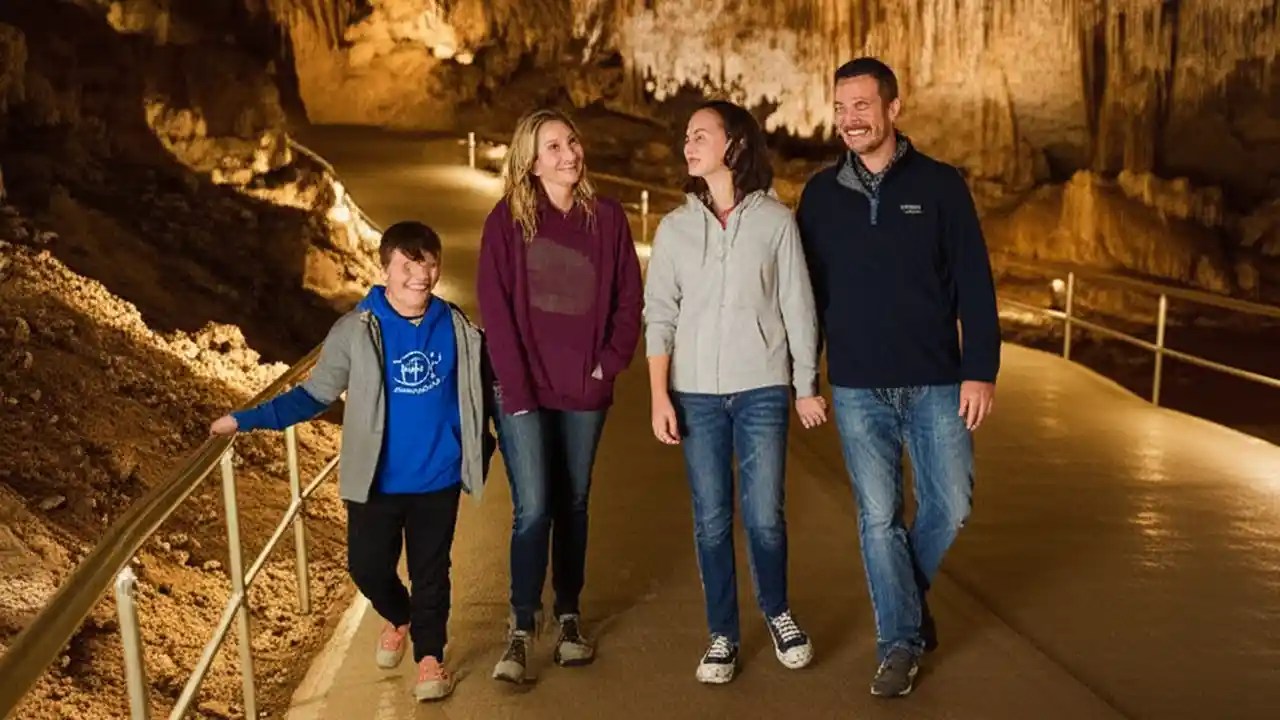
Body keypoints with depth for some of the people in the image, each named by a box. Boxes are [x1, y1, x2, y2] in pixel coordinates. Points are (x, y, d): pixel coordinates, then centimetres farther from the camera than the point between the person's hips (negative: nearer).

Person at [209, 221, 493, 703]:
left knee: (430, 571, 10)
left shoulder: (457, 329, -4)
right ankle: (399, 619, 42)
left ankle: (430, 656, 32)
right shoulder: (355, 331, -11)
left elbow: (478, 392, 11)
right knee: (367, 566, 9)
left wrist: (480, 444, 10)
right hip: (376, 483, -1)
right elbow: (314, 395, -7)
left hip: (437, 481, 1)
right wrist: (246, 420, -13)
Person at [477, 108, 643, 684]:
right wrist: (515, 384, -13)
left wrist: (610, 363, -5)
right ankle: (521, 630, 8)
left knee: (573, 504, 12)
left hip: (584, 390, 3)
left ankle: (569, 617, 26)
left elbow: (628, 298, 6)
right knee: (533, 509, -5)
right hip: (524, 389, -2)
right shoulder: (507, 220, -3)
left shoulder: (607, 217, 4)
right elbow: (494, 306, -7)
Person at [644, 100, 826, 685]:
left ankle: (777, 612, 28)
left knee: (764, 516, 0)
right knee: (711, 520, 6)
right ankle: (722, 635, 22)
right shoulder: (675, 226, 5)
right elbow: (659, 316, 3)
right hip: (696, 393, 2)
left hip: (762, 390, -2)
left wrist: (807, 386, 3)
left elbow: (798, 308, 3)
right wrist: (659, 396, -4)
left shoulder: (775, 219, 0)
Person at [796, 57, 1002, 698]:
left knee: (950, 506, 5)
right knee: (878, 516, 3)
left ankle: (910, 591, 33)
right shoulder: (820, 193, 4)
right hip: (857, 388, 1)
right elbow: (806, 291, 7)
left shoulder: (939, 184, -1)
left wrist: (980, 371, -8)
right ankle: (900, 641, 17)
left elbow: (974, 284, -2)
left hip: (935, 382, 0)